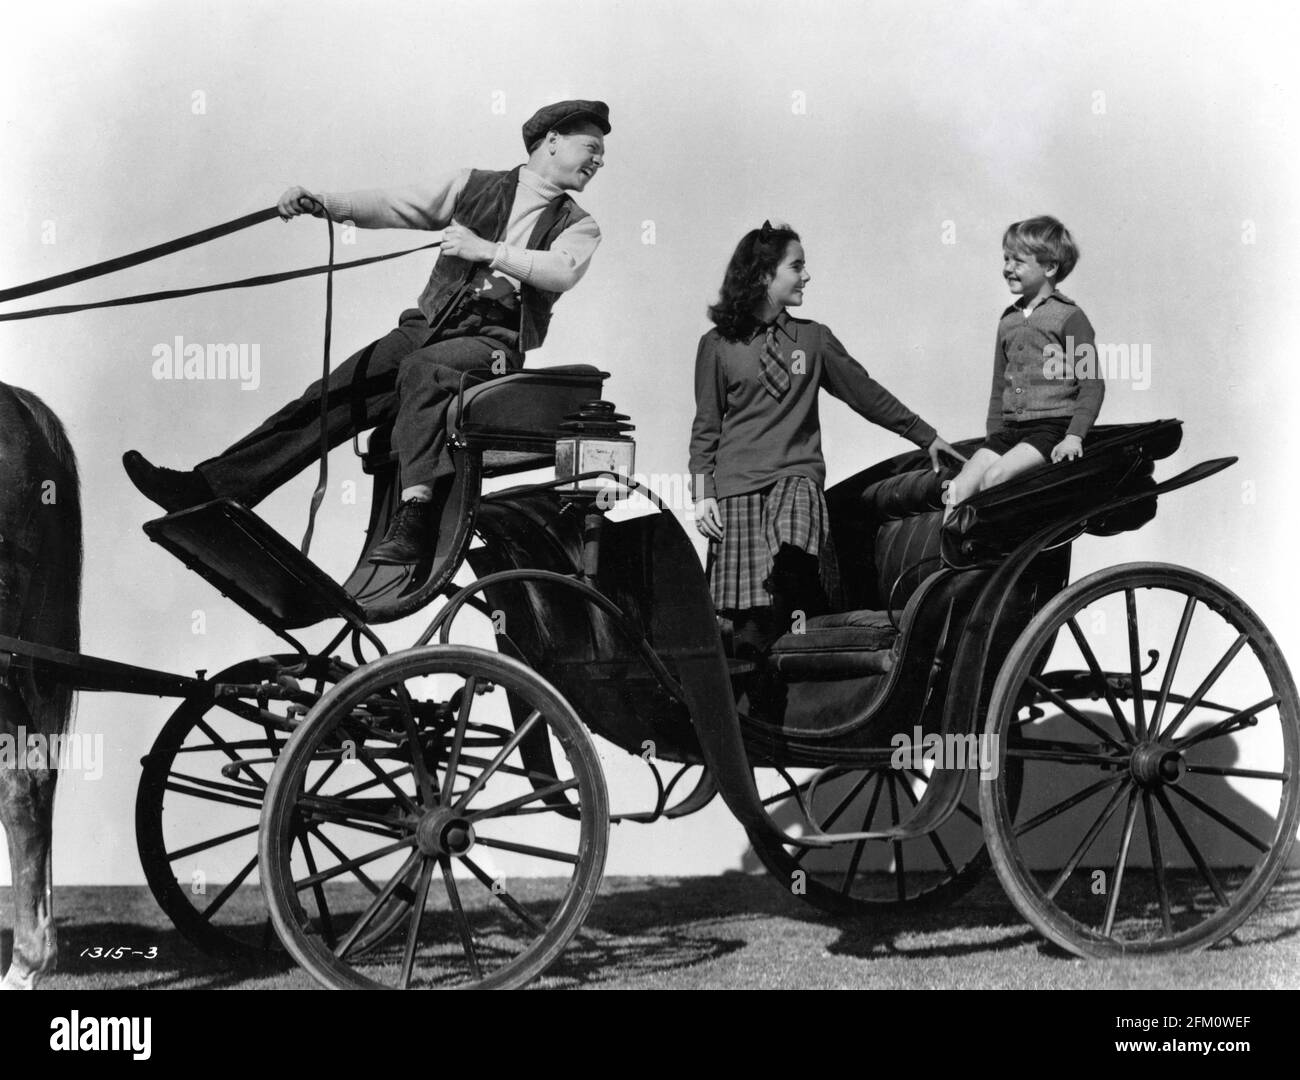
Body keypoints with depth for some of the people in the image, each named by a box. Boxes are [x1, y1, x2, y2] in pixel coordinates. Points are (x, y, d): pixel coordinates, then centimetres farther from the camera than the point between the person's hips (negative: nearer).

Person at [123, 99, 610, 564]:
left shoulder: (578, 226, 12)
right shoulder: (474, 186, 17)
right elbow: (393, 206, 7)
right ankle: (211, 488, -17)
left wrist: (487, 250, -17)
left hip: (492, 339, -3)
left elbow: (563, 272, -10)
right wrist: (325, 203, -9)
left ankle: (415, 512, -52)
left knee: (420, 370, -35)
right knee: (337, 391, -13)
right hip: (428, 323, 3)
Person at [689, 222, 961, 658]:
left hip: (798, 474, 1)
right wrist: (703, 494, -1)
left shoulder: (814, 339, 12)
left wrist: (926, 436, 21)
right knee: (743, 609, -9)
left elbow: (865, 393, 18)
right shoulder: (717, 345, 6)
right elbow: (705, 426, 8)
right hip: (737, 484, -1)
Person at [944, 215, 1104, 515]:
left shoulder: (1069, 317, -4)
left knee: (994, 477, -28)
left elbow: (1092, 385, -7)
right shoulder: (1008, 320, 17)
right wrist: (994, 437, 15)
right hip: (1009, 430, 7)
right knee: (959, 489, -13)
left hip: (1052, 427, -6)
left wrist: (1074, 436, -17)